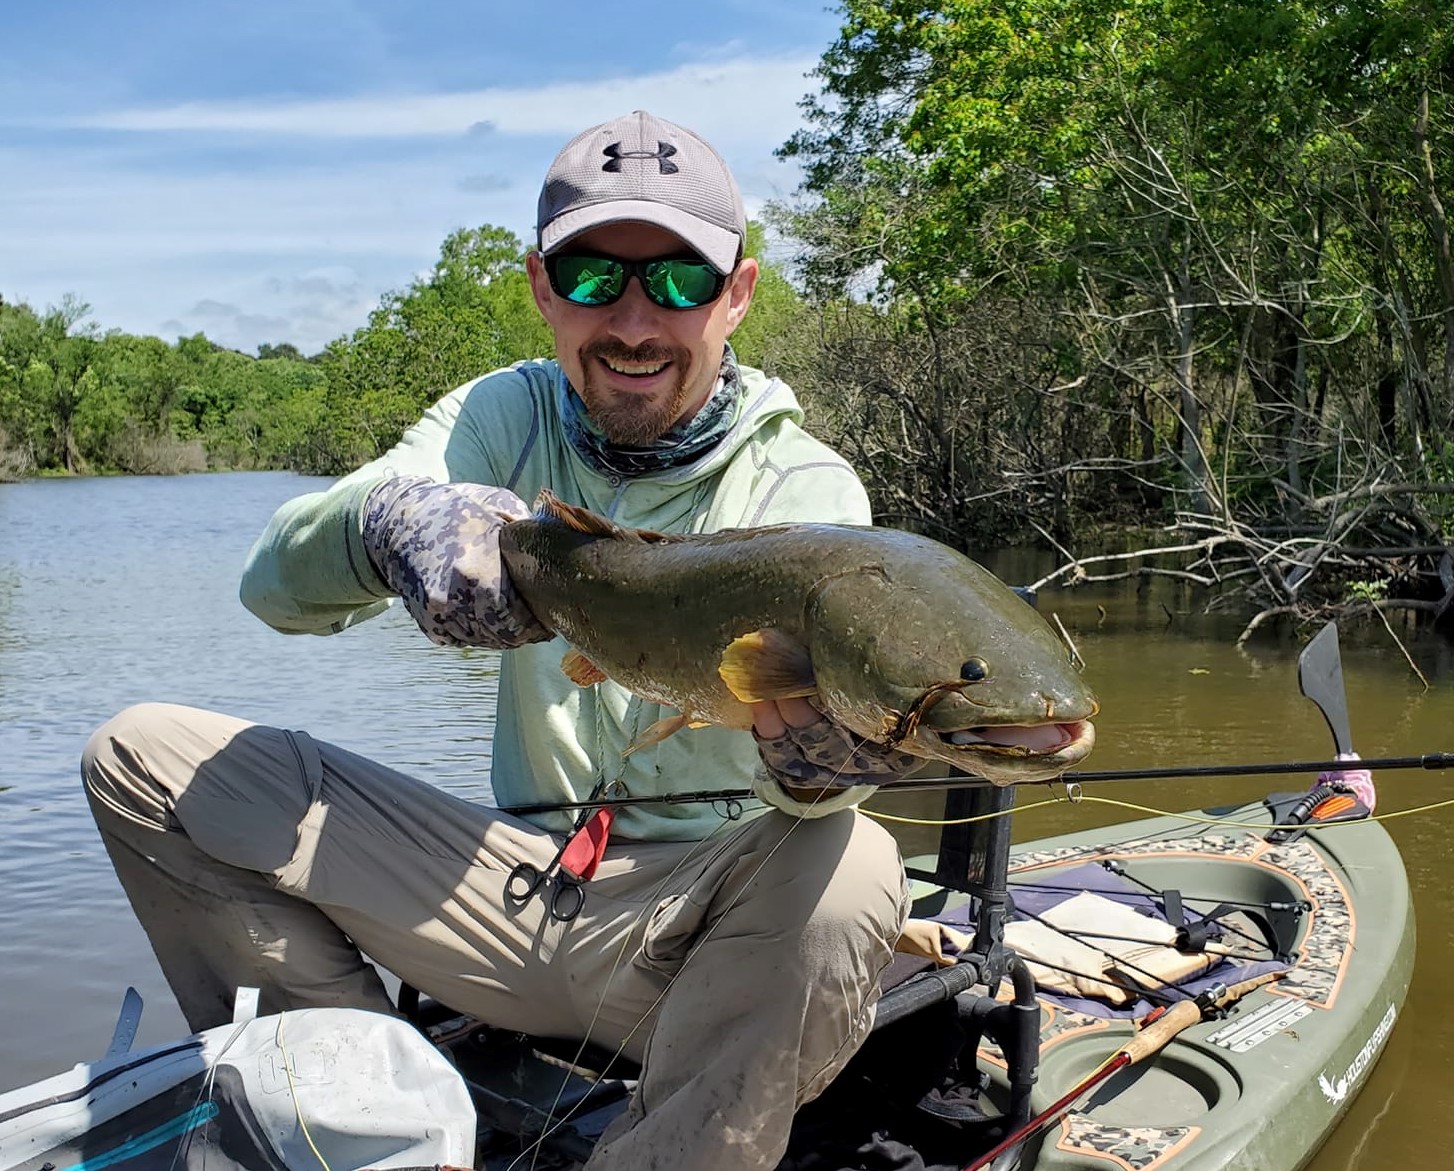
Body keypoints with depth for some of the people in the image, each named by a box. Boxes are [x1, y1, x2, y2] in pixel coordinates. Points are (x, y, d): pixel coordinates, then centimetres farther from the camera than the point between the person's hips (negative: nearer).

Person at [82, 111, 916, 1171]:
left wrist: (811, 747, -50)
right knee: (144, 754, -1)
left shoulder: (802, 483, -9)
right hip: (521, 876, 4)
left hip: (697, 925, -3)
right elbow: (276, 585, -13)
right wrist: (390, 518, -36)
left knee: (849, 870, -37)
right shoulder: (504, 418, 1)